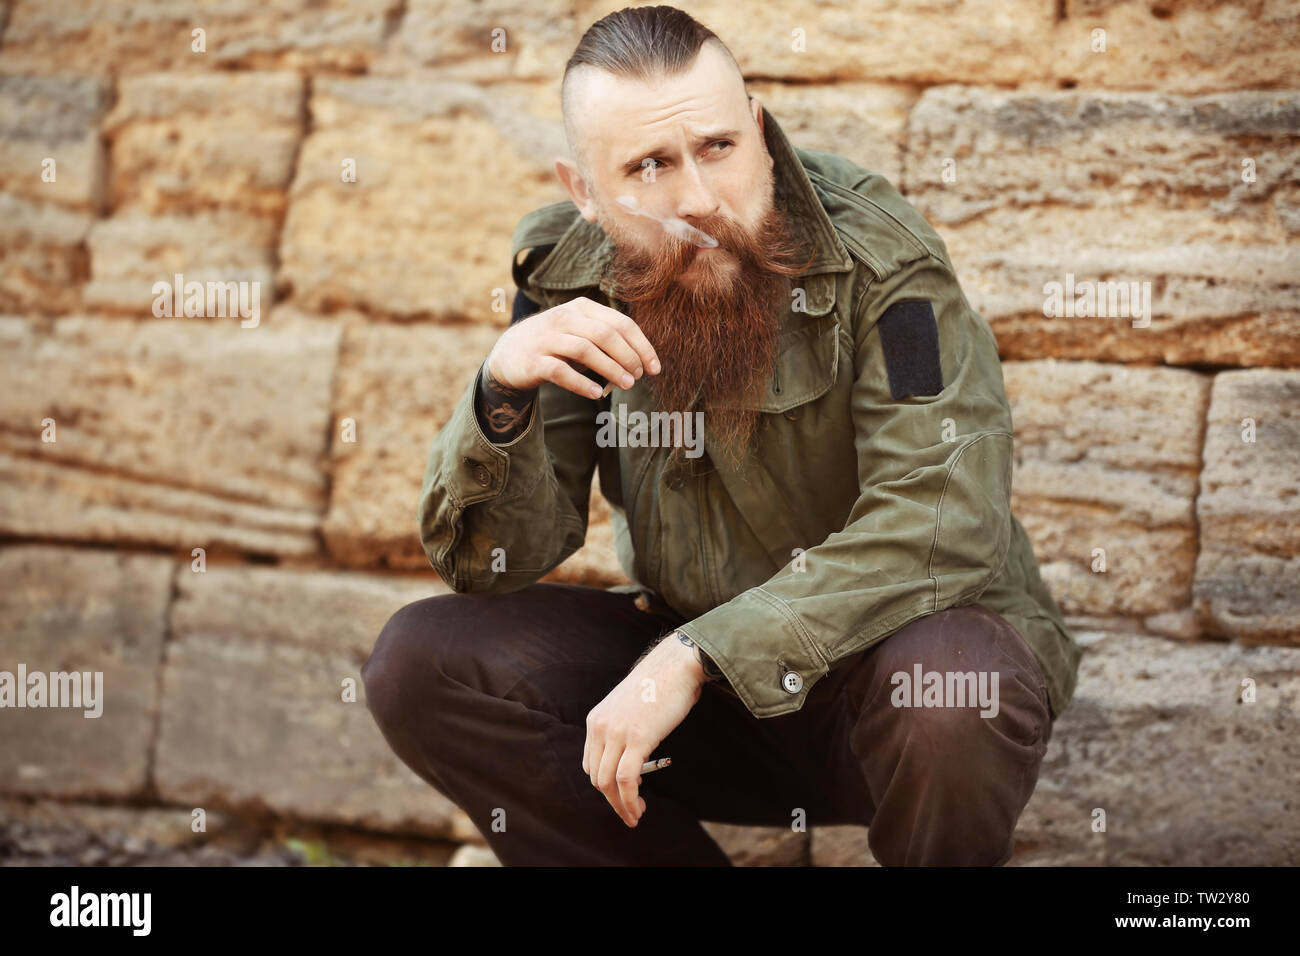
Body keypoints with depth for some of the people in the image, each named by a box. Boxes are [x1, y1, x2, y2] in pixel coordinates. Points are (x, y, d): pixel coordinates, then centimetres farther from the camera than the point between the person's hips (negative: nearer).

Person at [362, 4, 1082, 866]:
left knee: (942, 691, -39)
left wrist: (694, 658, -36)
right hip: (691, 656, 4)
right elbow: (490, 565, -7)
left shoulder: (878, 256, -19)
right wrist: (503, 398, -30)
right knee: (420, 663, -15)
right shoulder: (567, 278, -6)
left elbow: (942, 519, -31)